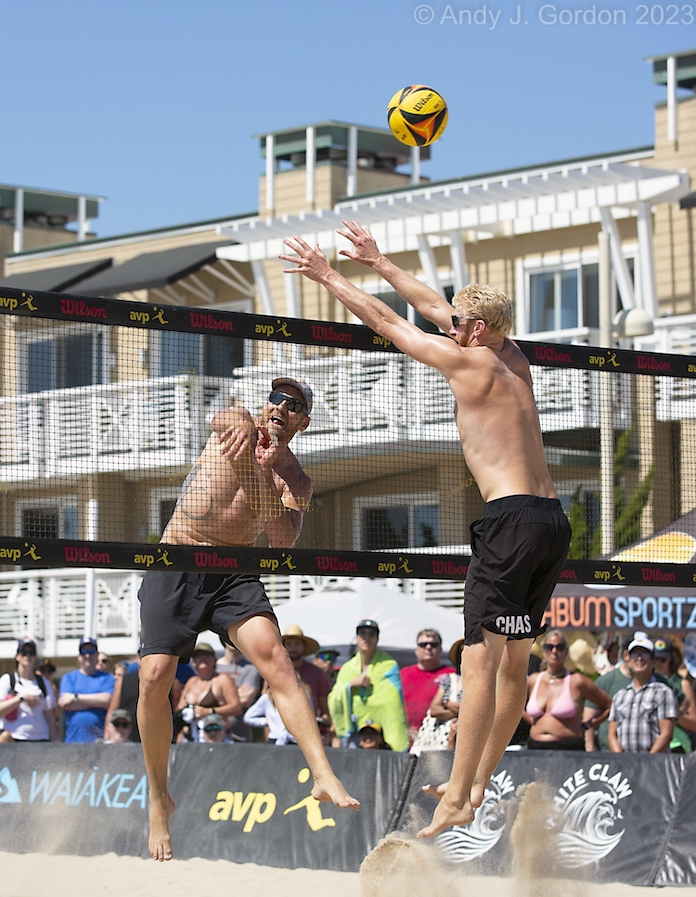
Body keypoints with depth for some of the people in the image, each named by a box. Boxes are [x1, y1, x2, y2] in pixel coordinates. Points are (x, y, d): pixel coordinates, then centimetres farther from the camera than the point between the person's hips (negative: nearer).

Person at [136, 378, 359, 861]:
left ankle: (324, 776, -33)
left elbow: (284, 542, -6)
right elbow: (226, 416, -18)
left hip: (233, 571, 0)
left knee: (272, 654, -23)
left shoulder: (296, 480, 9)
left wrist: (273, 473, -16)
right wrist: (241, 425, -43)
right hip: (174, 567, 0)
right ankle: (158, 798, 7)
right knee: (155, 677, -12)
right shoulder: (236, 427, 9)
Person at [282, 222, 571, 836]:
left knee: (482, 655, -11)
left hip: (513, 516, -9)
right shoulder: (513, 360, 18)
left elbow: (386, 322, 5)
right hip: (554, 518, 9)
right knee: (515, 657, 13)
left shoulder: (469, 362, -3)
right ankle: (476, 783, 21)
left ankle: (457, 802, -15)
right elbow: (436, 308, 30)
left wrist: (328, 277, 16)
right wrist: (378, 264, 38)